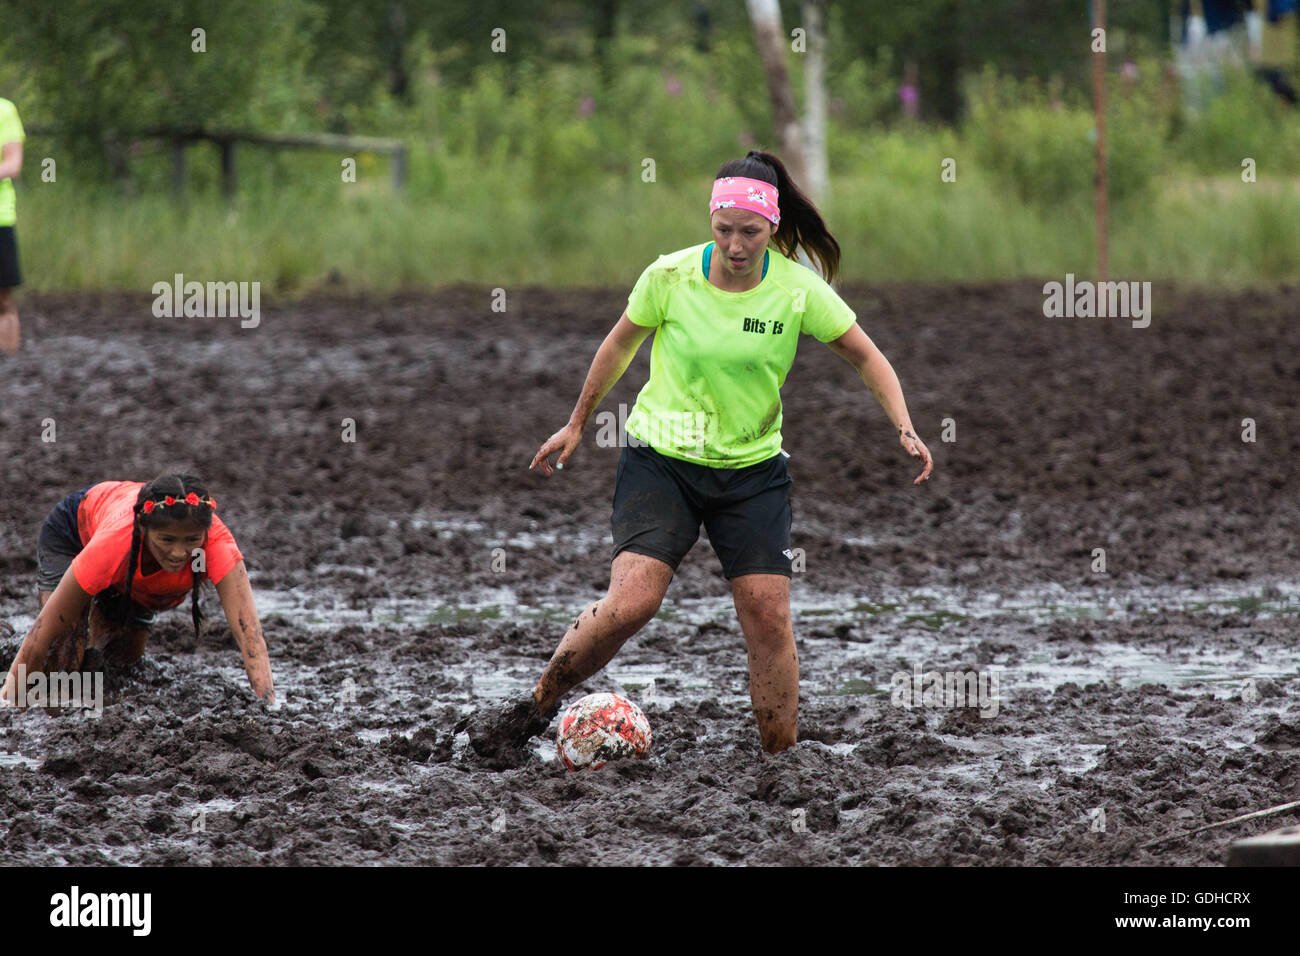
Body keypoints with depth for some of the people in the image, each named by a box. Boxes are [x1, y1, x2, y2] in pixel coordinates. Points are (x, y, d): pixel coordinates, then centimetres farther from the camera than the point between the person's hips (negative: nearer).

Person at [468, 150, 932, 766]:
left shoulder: (797, 289, -10)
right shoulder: (670, 276, -10)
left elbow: (865, 357, 3)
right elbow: (620, 344, 9)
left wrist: (905, 429, -12)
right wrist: (576, 425, 17)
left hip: (753, 470, 2)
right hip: (661, 460, -2)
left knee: (768, 616, -8)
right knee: (629, 604, -19)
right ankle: (530, 713, -1)